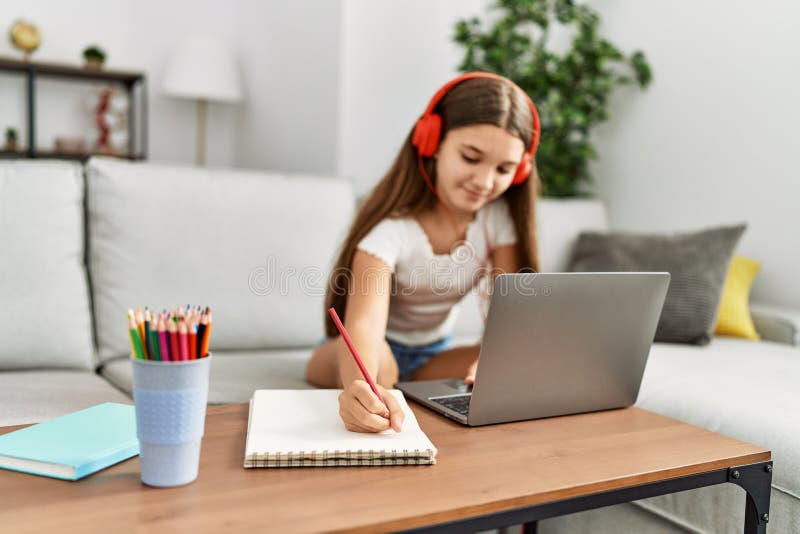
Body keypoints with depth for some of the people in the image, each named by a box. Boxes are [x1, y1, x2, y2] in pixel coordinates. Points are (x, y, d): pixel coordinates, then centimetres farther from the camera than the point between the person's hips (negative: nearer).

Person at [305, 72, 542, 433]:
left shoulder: (500, 217, -14)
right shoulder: (392, 226, -29)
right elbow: (364, 325, -44)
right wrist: (362, 388, -67)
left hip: (433, 355, 5)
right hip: (375, 350, -4)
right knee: (375, 359, -40)